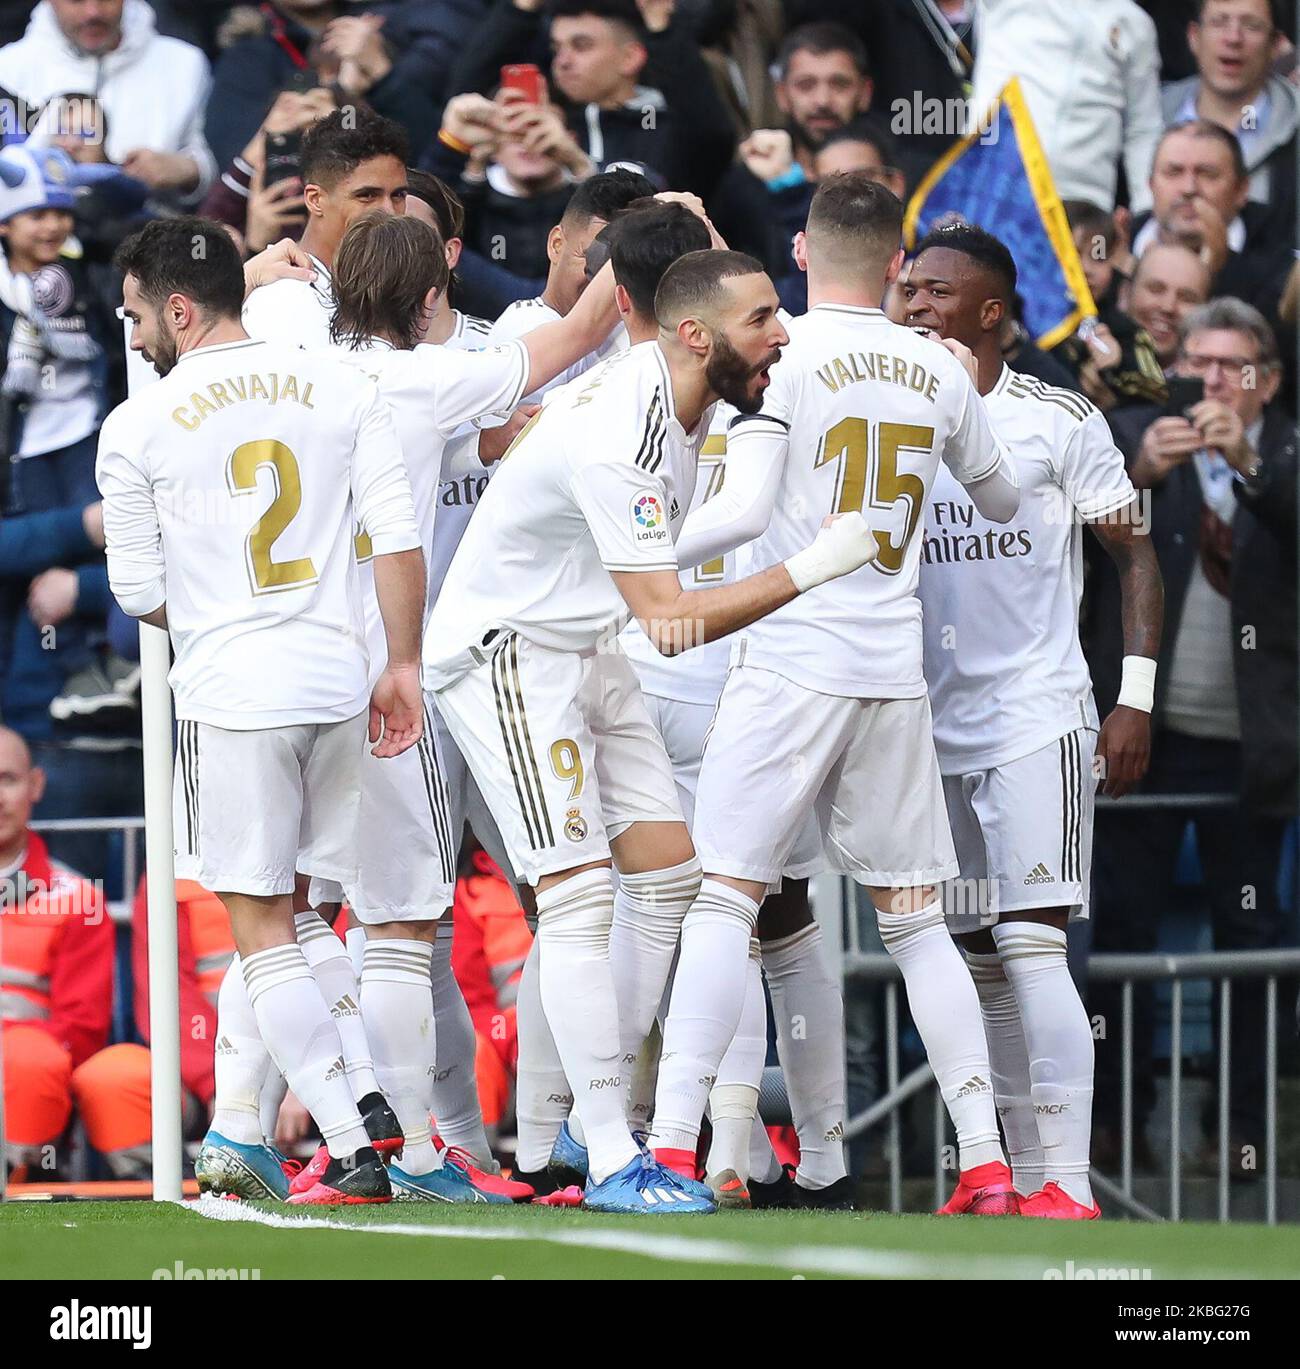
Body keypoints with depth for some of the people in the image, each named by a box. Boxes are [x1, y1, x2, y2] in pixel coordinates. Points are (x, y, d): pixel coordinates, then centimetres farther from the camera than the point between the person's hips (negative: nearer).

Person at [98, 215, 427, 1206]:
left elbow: (140, 592, 3)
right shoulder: (342, 388, 5)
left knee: (263, 931, 1)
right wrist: (404, 665, 8)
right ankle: (240, 1131, 19)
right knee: (281, 919, 17)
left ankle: (353, 1153, -7)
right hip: (337, 682, 4)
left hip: (230, 695, -4)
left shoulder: (137, 427, -4)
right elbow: (399, 536, 1)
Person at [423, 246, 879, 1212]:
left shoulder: (683, 396, -2)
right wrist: (813, 568, -35)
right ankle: (611, 1164, -14)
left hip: (584, 650, 10)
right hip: (504, 653, -10)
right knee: (580, 893, -14)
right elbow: (670, 616, -32)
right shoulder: (618, 440, -30)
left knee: (671, 877, 7)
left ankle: (603, 1117, 14)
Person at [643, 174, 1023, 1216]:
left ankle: (672, 1147, -13)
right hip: (896, 672, 4)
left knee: (723, 902, -4)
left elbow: (746, 511, -16)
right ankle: (985, 1164, 6)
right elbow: (1002, 502, 25)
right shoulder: (939, 373, 9)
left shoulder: (777, 355, -6)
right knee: (915, 918, 10)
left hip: (790, 661, -4)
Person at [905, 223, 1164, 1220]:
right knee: (976, 960, 5)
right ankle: (1021, 1172, 10)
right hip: (935, 728, 5)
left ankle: (1069, 1184, -16)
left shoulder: (1059, 421, -2)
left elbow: (1135, 554, 1)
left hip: (1036, 717, -5)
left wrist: (1136, 699, -6)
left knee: (1029, 943, -14)